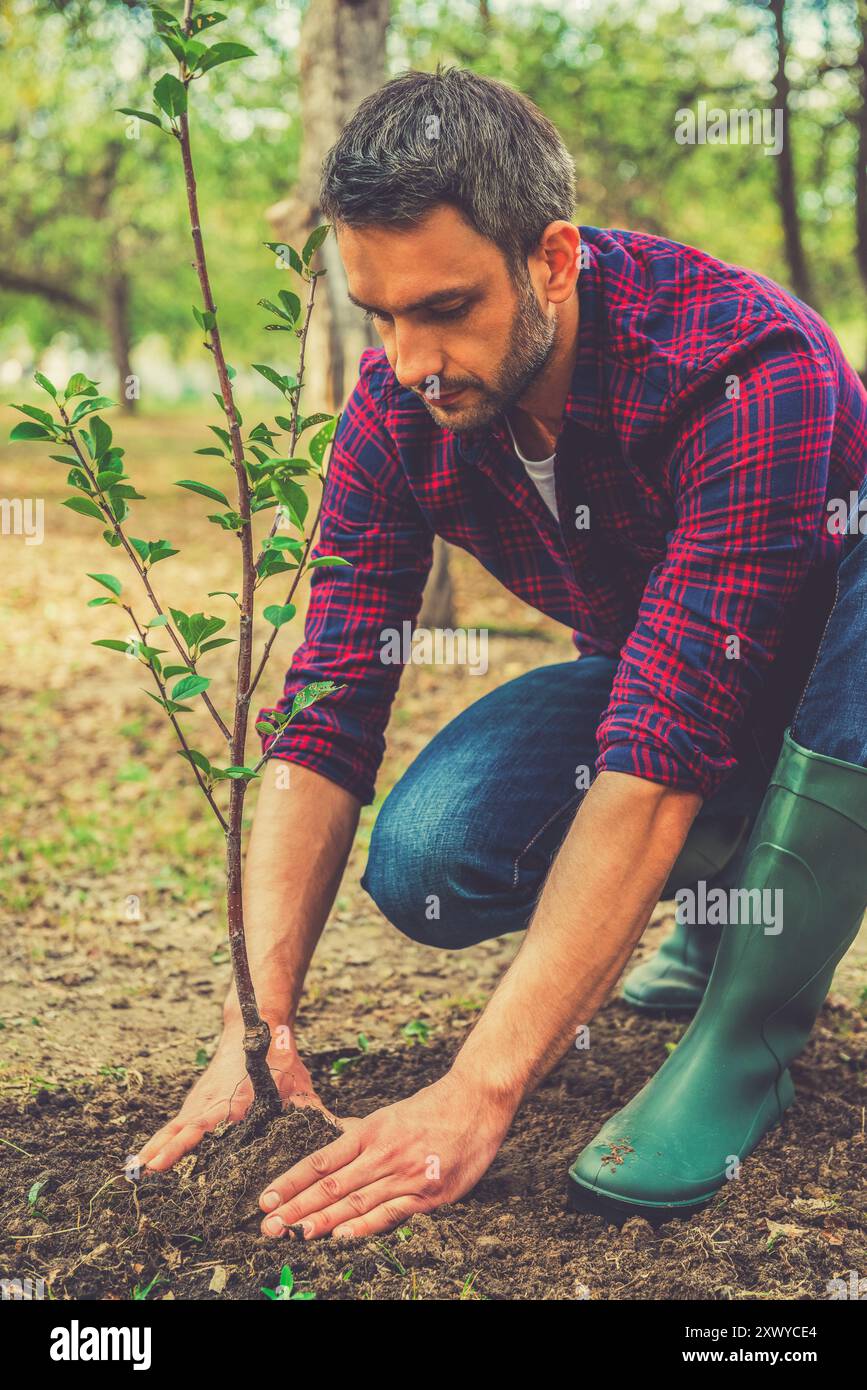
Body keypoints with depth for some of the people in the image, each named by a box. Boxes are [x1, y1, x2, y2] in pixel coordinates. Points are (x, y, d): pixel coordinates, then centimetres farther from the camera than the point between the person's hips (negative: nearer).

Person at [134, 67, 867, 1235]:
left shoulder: (747, 374, -35)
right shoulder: (400, 408, -17)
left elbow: (660, 763, -41)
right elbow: (325, 725, -17)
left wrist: (481, 1090, -43)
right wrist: (258, 1028, -27)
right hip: (645, 668, 5)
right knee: (424, 864, -22)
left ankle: (748, 1031, -21)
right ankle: (725, 906, 8)